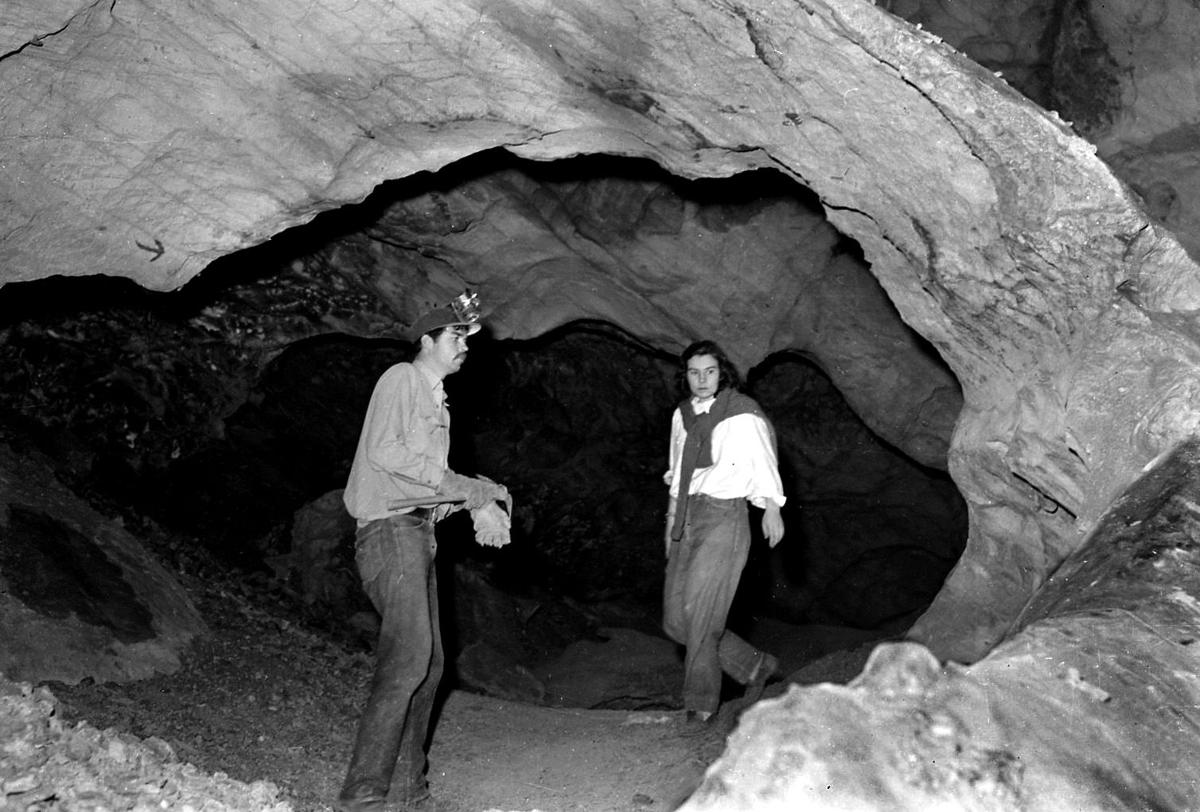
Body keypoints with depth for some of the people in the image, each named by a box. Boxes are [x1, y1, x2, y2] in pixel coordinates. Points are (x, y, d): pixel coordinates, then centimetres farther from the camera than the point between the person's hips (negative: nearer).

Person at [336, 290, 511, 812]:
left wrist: (478, 504, 4)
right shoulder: (401, 379, -4)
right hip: (390, 529, -10)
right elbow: (384, 452, -16)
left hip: (420, 532, 10)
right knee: (407, 657, -18)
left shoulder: (437, 403, 23)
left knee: (428, 662, 8)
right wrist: (472, 491, -14)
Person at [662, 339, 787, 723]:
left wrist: (771, 509, -8)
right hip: (687, 517, 7)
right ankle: (755, 665, 20)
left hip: (724, 517, -7)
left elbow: (764, 464, 0)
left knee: (699, 609, -13)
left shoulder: (744, 415, -5)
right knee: (675, 620, 4)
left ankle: (700, 705, 1)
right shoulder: (682, 414, 14)